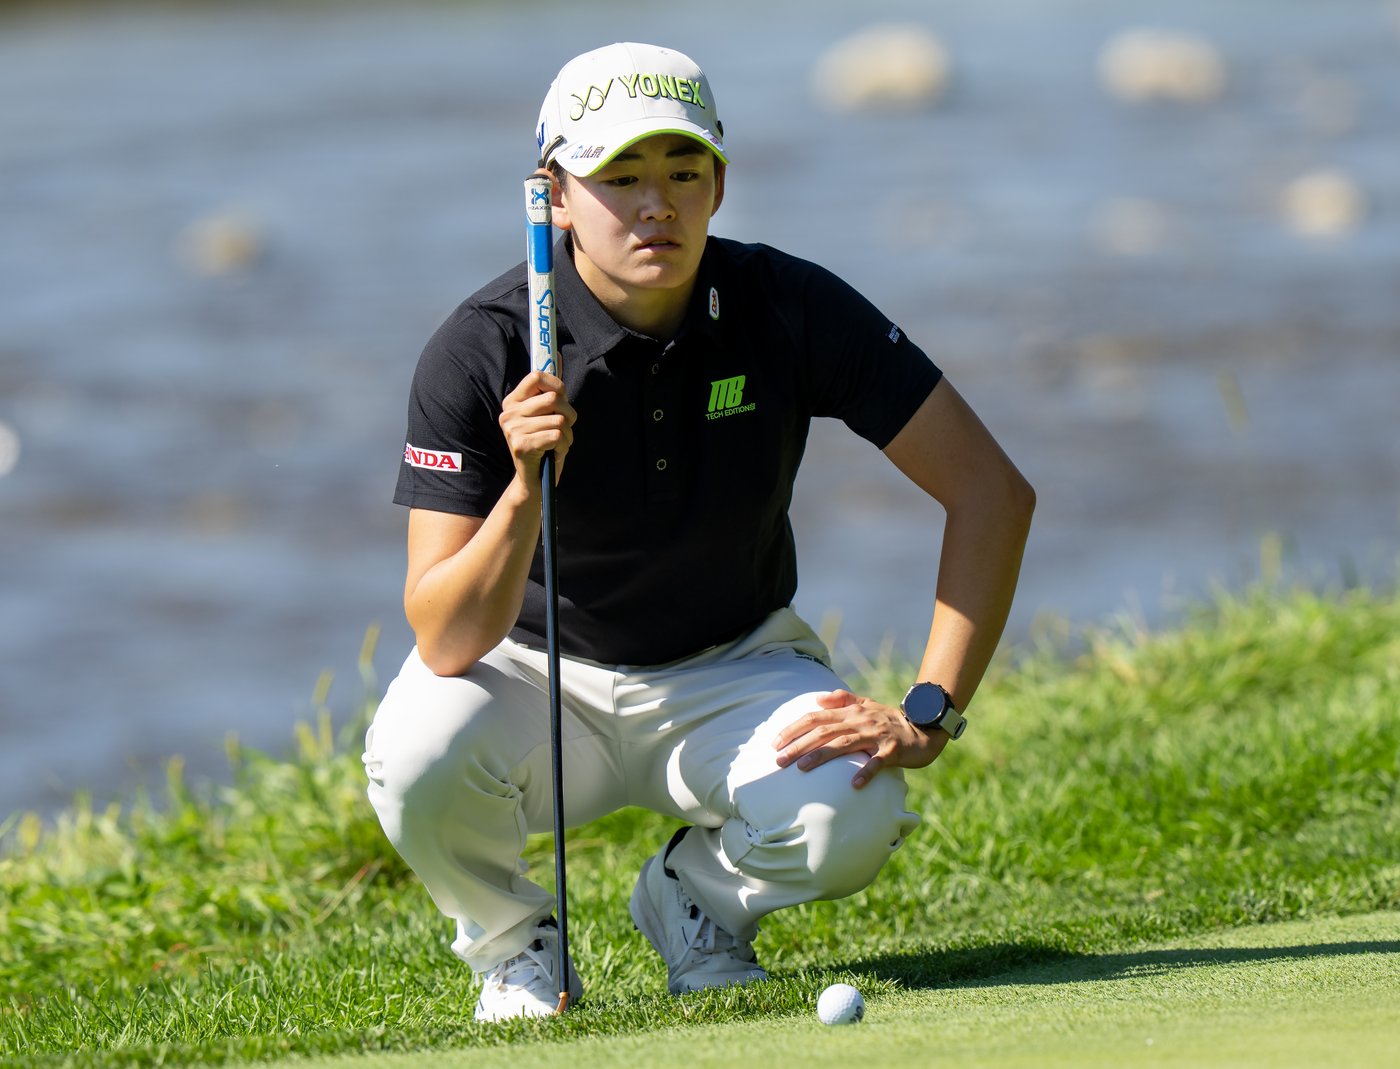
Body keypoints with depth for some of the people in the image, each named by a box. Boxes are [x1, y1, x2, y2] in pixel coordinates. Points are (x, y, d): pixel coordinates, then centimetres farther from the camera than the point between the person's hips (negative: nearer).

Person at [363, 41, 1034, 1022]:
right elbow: (448, 643, -27)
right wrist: (526, 488, -45)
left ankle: (695, 893, 7)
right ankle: (512, 939, 1)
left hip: (733, 672, 1)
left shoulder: (791, 308, -18)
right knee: (420, 758, -35)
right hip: (538, 671, -1)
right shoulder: (479, 353, -22)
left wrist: (927, 715, -22)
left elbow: (992, 491, -15)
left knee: (851, 816, -30)